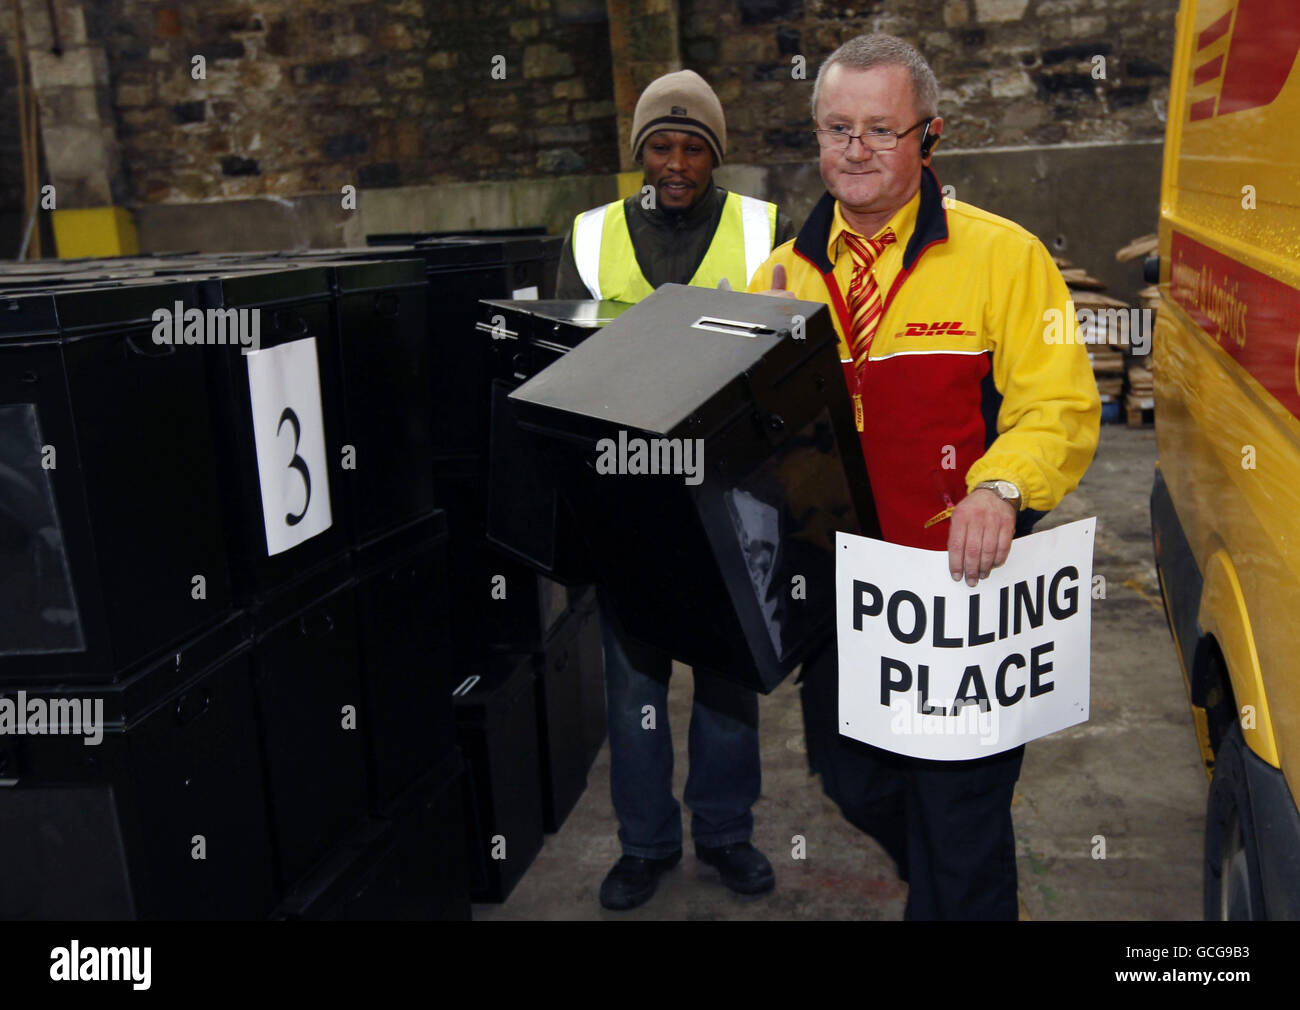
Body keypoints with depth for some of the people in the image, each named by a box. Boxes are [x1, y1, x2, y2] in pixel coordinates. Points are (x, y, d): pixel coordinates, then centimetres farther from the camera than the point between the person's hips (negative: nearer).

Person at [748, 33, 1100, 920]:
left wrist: (1000, 489, -28)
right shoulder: (784, 273, 7)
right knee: (854, 783, 21)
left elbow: (1061, 407, -10)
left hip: (962, 582, -4)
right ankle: (946, 888, 50)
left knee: (960, 808, 5)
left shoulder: (1003, 255, -5)